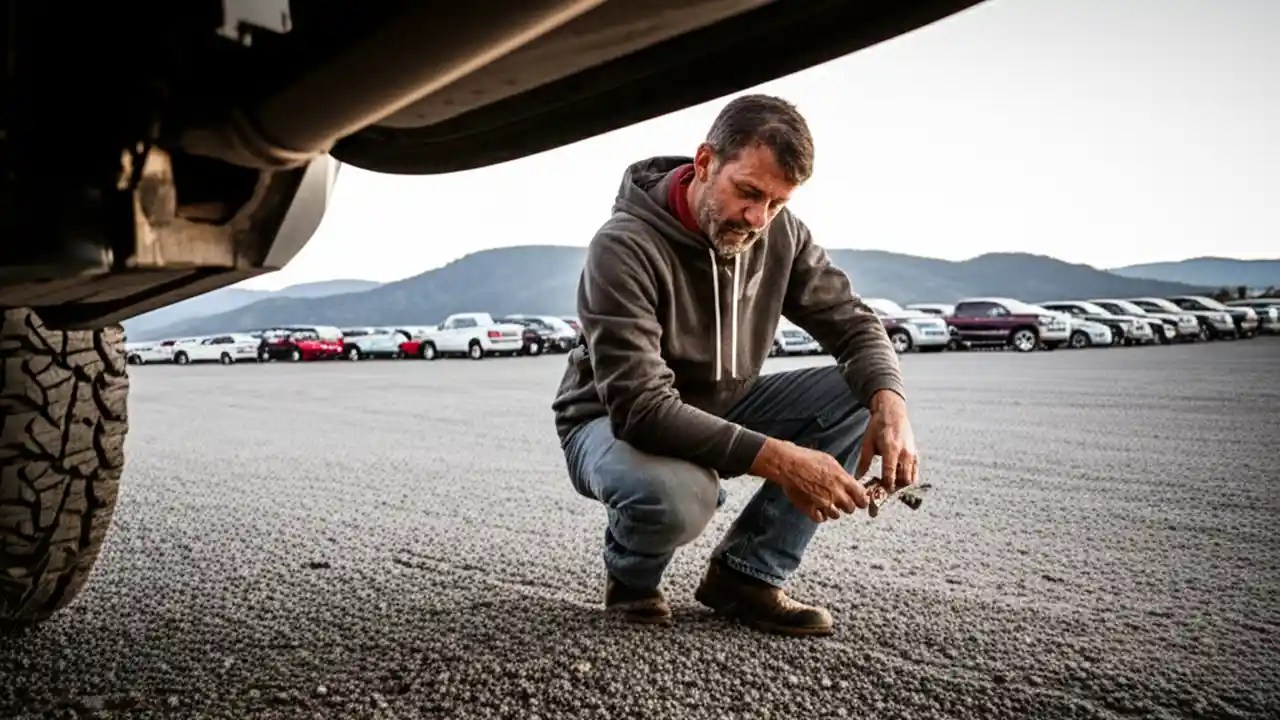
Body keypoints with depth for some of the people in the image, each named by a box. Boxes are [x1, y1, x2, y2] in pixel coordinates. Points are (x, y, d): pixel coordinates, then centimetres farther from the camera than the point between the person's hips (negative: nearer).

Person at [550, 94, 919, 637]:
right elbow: (639, 406, -34)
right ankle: (631, 580, -2)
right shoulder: (625, 246, -27)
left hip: (720, 411, 6)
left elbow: (853, 324, -3)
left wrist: (889, 401, -26)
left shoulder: (781, 235, -8)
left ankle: (747, 574, -5)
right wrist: (775, 458, -42)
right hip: (613, 423, -6)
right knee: (678, 495, -41)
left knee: (858, 396, -14)